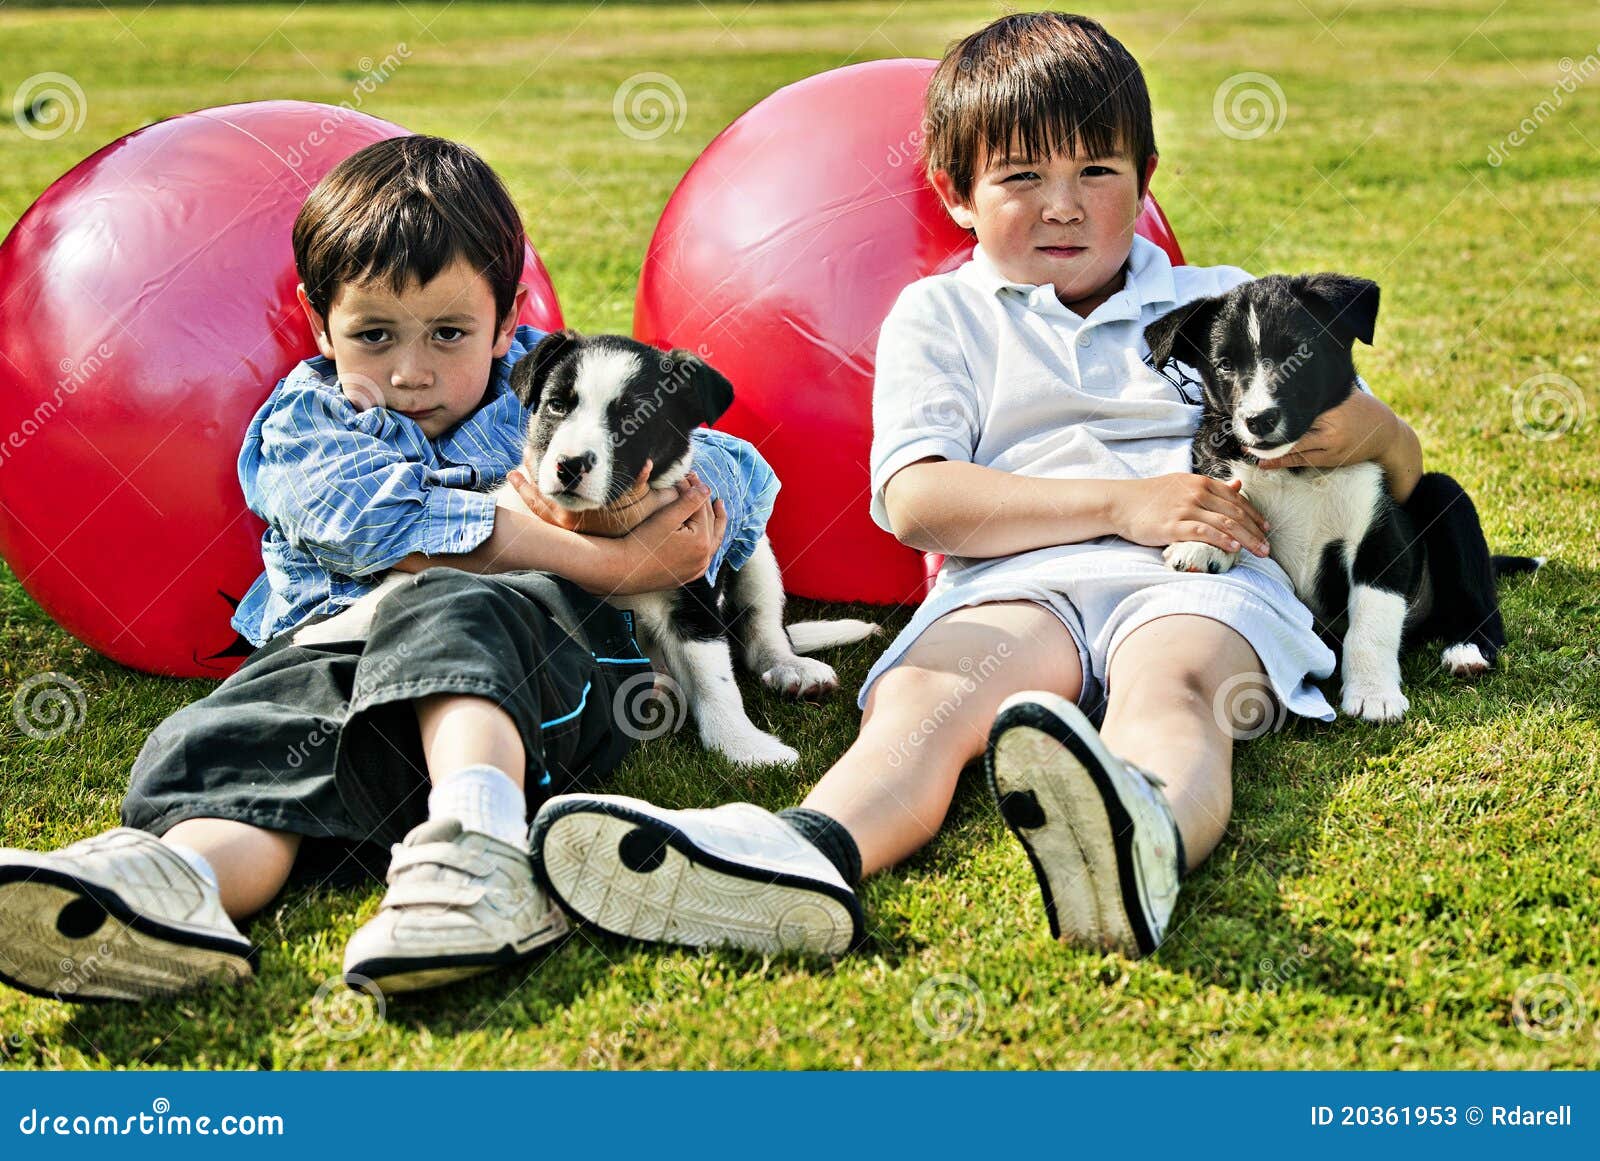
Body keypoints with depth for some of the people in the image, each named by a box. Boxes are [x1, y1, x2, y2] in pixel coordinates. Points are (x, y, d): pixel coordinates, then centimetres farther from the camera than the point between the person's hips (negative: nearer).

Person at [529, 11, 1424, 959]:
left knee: (1167, 685, -36)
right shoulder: (940, 317, 22)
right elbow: (919, 499, 3)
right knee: (917, 697, -32)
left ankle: (1146, 844, -69)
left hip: (1204, 582, 0)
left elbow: (1401, 474, 27)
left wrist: (1366, 430, -1)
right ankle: (809, 853, -62)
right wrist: (1120, 502, -7)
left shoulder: (1221, 304, 28)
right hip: (1019, 581, 0)